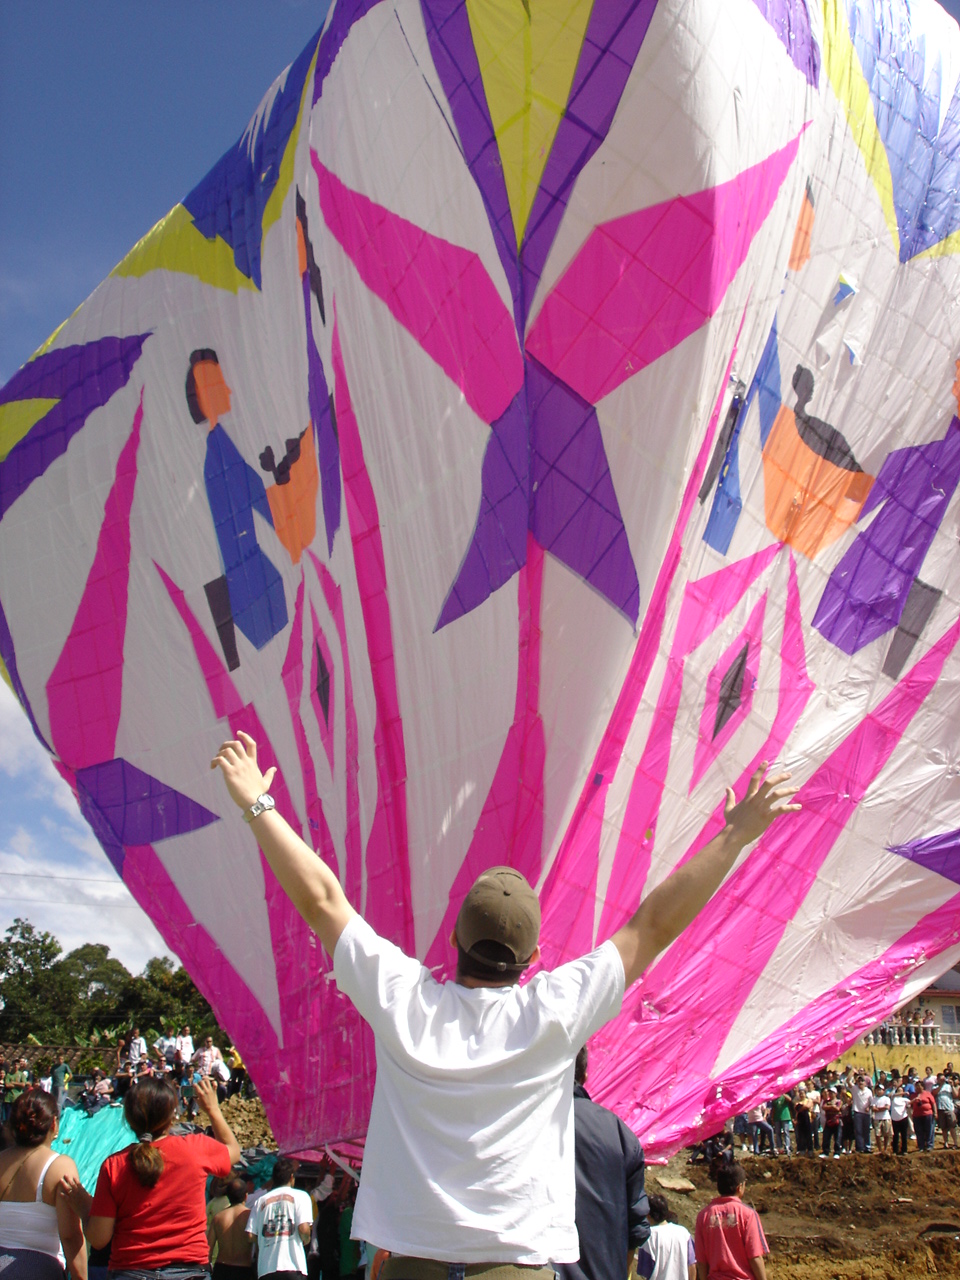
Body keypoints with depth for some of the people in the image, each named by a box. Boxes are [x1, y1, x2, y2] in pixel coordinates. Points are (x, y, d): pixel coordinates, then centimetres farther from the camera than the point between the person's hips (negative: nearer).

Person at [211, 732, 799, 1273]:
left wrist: (259, 804, 9)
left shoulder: (405, 1002, -7)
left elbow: (320, 897, 0)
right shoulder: (554, 1011, -10)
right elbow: (654, 924, -4)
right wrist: (735, 834, 4)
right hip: (521, 1261, -1)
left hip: (411, 1261, 1)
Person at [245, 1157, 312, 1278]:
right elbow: (304, 1229, -8)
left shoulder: (261, 1200, 15)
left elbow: (251, 1235, 7)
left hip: (265, 1268, 4)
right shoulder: (300, 1196, 5)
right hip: (293, 1267, -4)